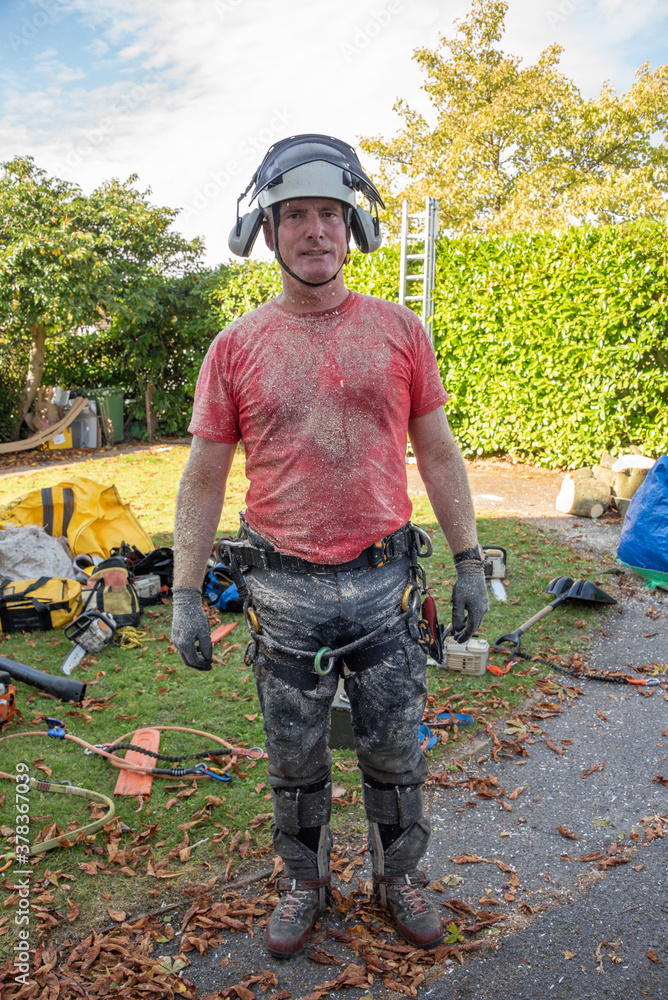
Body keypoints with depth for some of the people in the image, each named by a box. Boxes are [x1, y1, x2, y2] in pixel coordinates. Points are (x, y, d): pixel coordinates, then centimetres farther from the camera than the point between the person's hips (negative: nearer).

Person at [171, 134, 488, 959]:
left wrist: (469, 561, 3)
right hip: (284, 591, 0)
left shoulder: (398, 330, 1)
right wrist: (185, 596, -2)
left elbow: (438, 453, 5)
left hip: (385, 583, 1)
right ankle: (303, 881, 42)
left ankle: (400, 877, 42)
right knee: (295, 761, 16)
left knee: (395, 753, 16)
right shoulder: (236, 347, -2)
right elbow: (203, 479, 1)